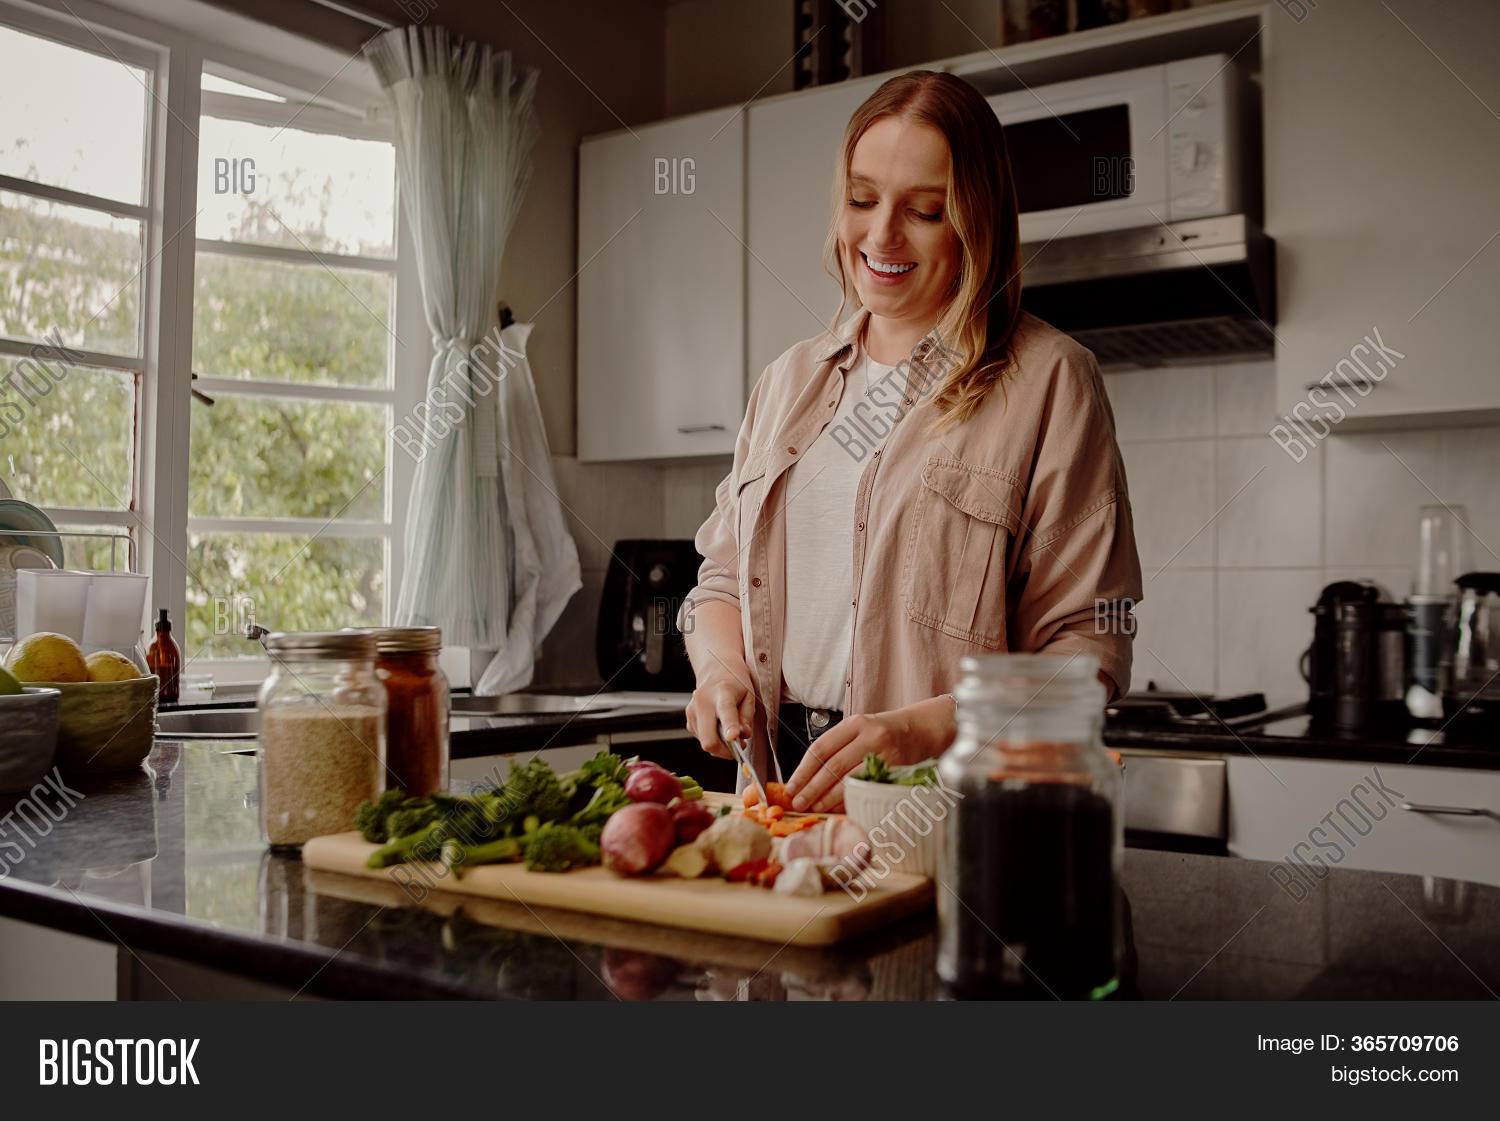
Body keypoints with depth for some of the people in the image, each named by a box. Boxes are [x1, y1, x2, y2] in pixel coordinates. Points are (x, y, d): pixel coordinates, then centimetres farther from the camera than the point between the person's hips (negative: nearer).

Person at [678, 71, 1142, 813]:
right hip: (786, 788, 5)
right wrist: (721, 666, 0)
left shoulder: (1048, 381, -1)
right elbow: (724, 576, 22)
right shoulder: (791, 380, 17)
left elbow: (1087, 650, -7)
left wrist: (921, 729, -21)